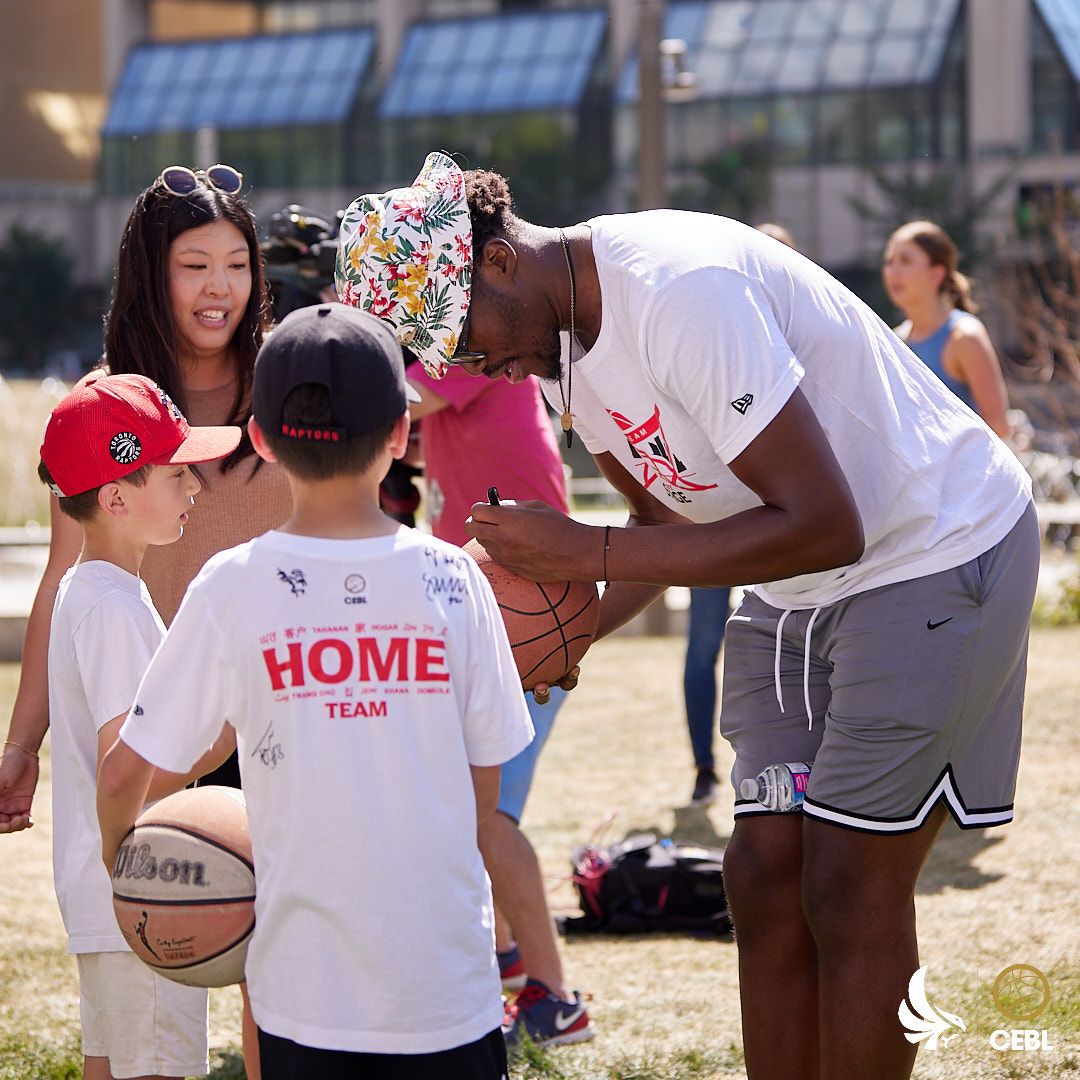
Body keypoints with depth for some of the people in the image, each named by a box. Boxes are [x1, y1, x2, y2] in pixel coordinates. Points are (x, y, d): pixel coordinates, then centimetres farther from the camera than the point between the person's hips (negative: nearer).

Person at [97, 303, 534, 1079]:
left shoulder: (232, 587, -7)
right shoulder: (451, 579, -4)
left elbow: (125, 774, -2)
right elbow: (484, 789, 3)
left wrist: (116, 851, 18)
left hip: (306, 991, 0)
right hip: (448, 986, 0)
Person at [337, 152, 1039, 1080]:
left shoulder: (681, 290, -29)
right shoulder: (561, 339, 0)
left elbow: (824, 527, -31)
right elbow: (672, 517, 13)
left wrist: (587, 553, -29)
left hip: (938, 544, -9)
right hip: (799, 587, 9)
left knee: (849, 891, -10)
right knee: (765, 873, 2)